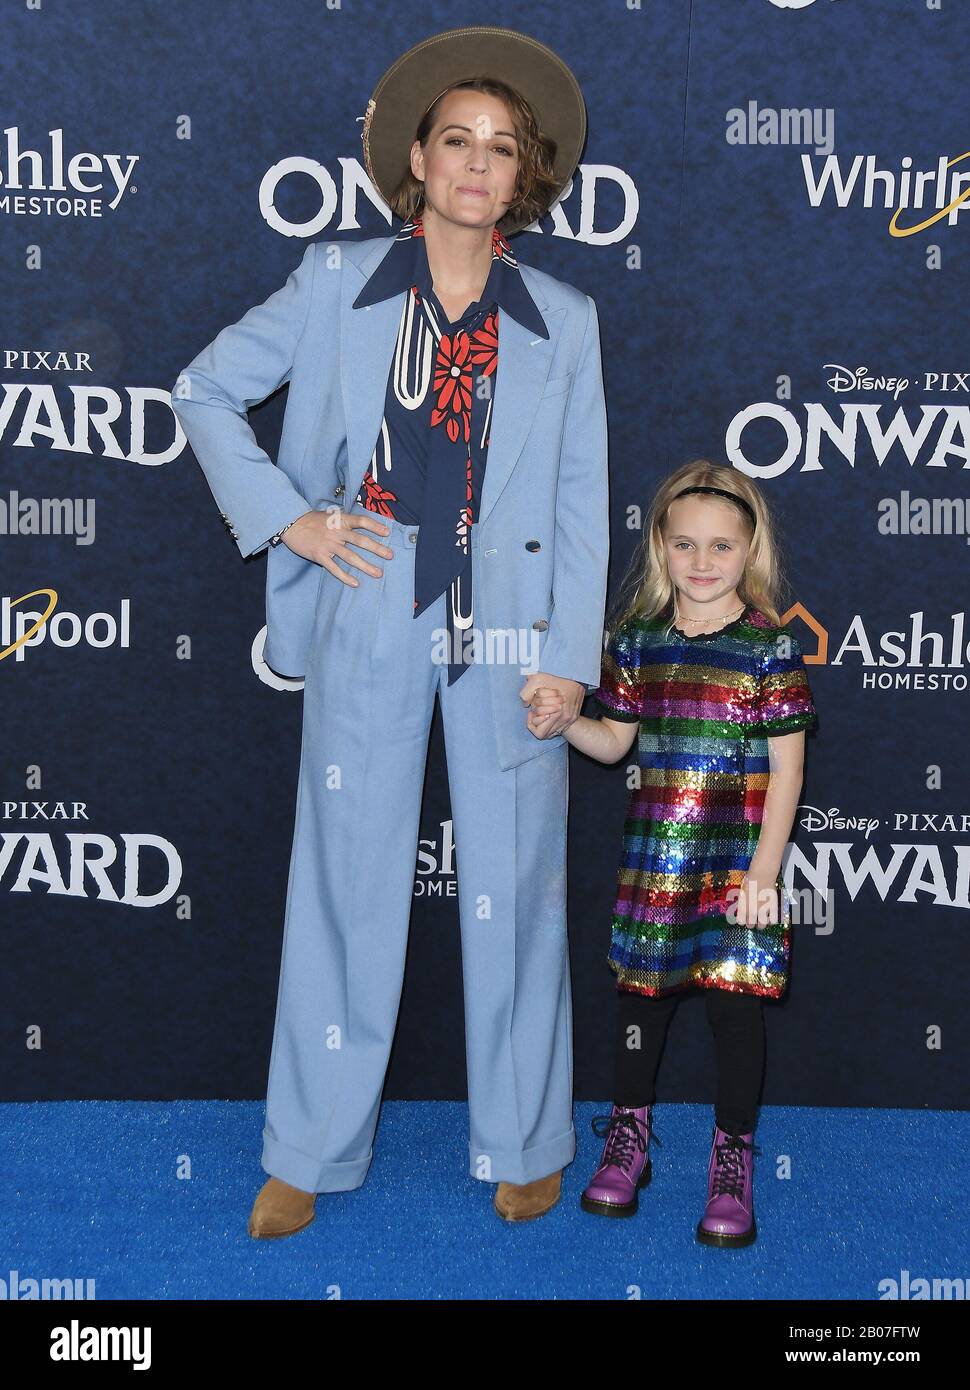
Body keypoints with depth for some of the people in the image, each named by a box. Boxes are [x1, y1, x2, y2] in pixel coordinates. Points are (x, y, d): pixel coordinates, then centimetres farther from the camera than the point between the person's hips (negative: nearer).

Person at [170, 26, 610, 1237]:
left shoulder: (563, 320, 7)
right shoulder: (338, 283, 4)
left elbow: (582, 501, 5)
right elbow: (206, 388, 10)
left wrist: (570, 656, -2)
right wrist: (284, 517, -2)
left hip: (508, 625, 1)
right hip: (368, 616, 0)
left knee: (512, 885, 6)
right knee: (345, 879, 6)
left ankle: (524, 1144, 23)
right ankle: (309, 1156, 20)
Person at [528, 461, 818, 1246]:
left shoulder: (771, 646, -7)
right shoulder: (638, 640, 3)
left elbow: (786, 767, -7)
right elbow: (616, 740, 12)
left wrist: (765, 870, -11)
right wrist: (564, 722, -9)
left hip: (736, 860, -3)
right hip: (654, 855, 3)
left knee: (734, 998, 0)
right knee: (643, 989, 13)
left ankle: (734, 1159, 18)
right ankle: (628, 1138, 32)